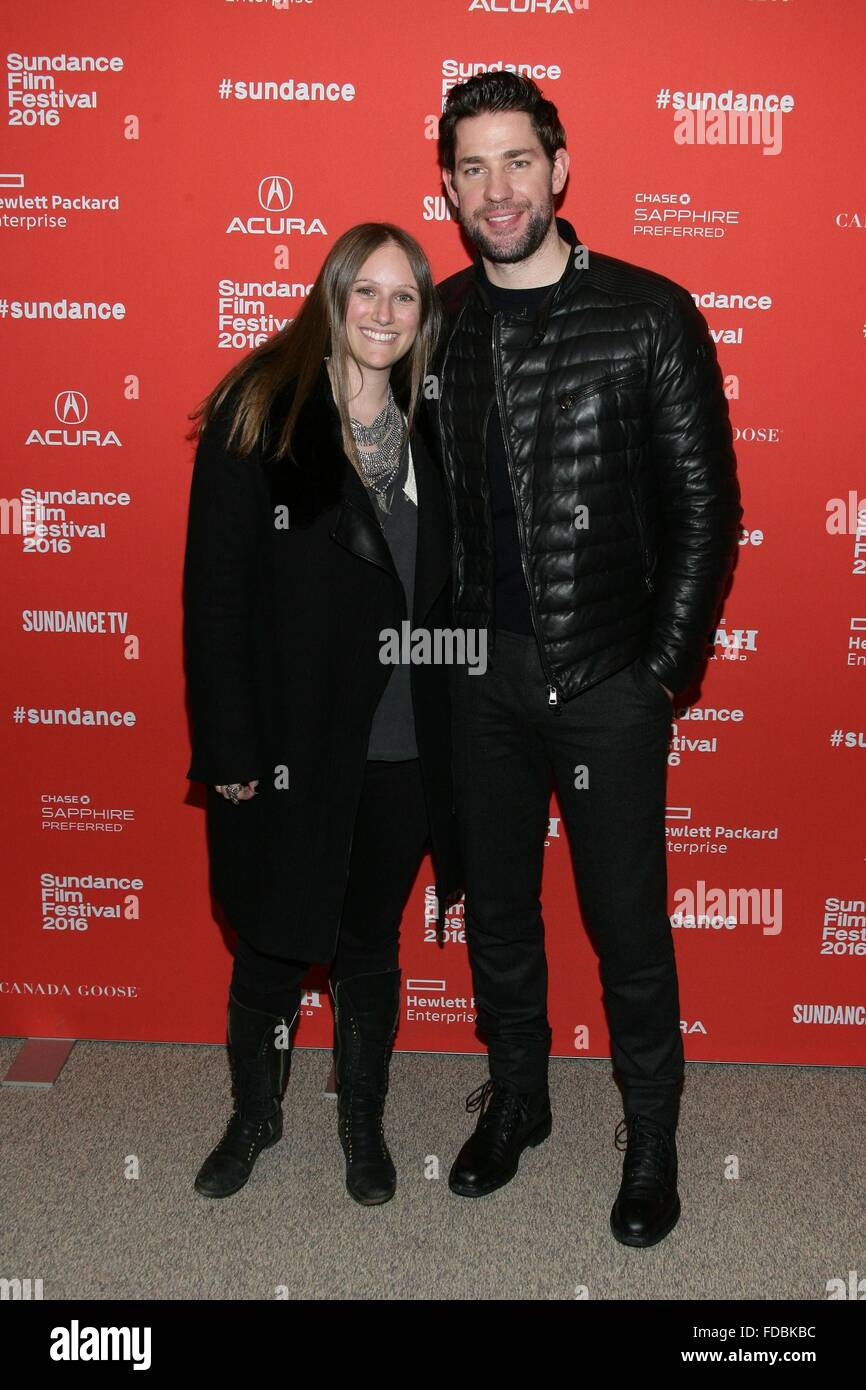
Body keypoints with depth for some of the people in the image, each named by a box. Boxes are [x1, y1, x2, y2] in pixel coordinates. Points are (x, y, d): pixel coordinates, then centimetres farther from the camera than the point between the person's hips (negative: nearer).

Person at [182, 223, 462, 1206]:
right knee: (270, 948, 13)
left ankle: (363, 1123, 38)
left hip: (400, 748, 3)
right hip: (288, 744, -3)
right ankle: (254, 1114, 39)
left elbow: (447, 590, 9)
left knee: (370, 946, 17)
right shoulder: (258, 415, -6)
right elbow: (215, 588, -9)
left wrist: (450, 736, 3)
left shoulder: (430, 429, 7)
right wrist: (228, 748, -12)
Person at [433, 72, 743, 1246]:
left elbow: (706, 503, -5)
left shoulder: (649, 314, -6)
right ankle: (516, 1097, 38)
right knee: (496, 905, 16)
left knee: (628, 923, 6)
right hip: (482, 672, 4)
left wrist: (664, 669, -7)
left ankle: (650, 1136, 29)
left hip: (609, 677, -3)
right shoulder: (438, 324, 4)